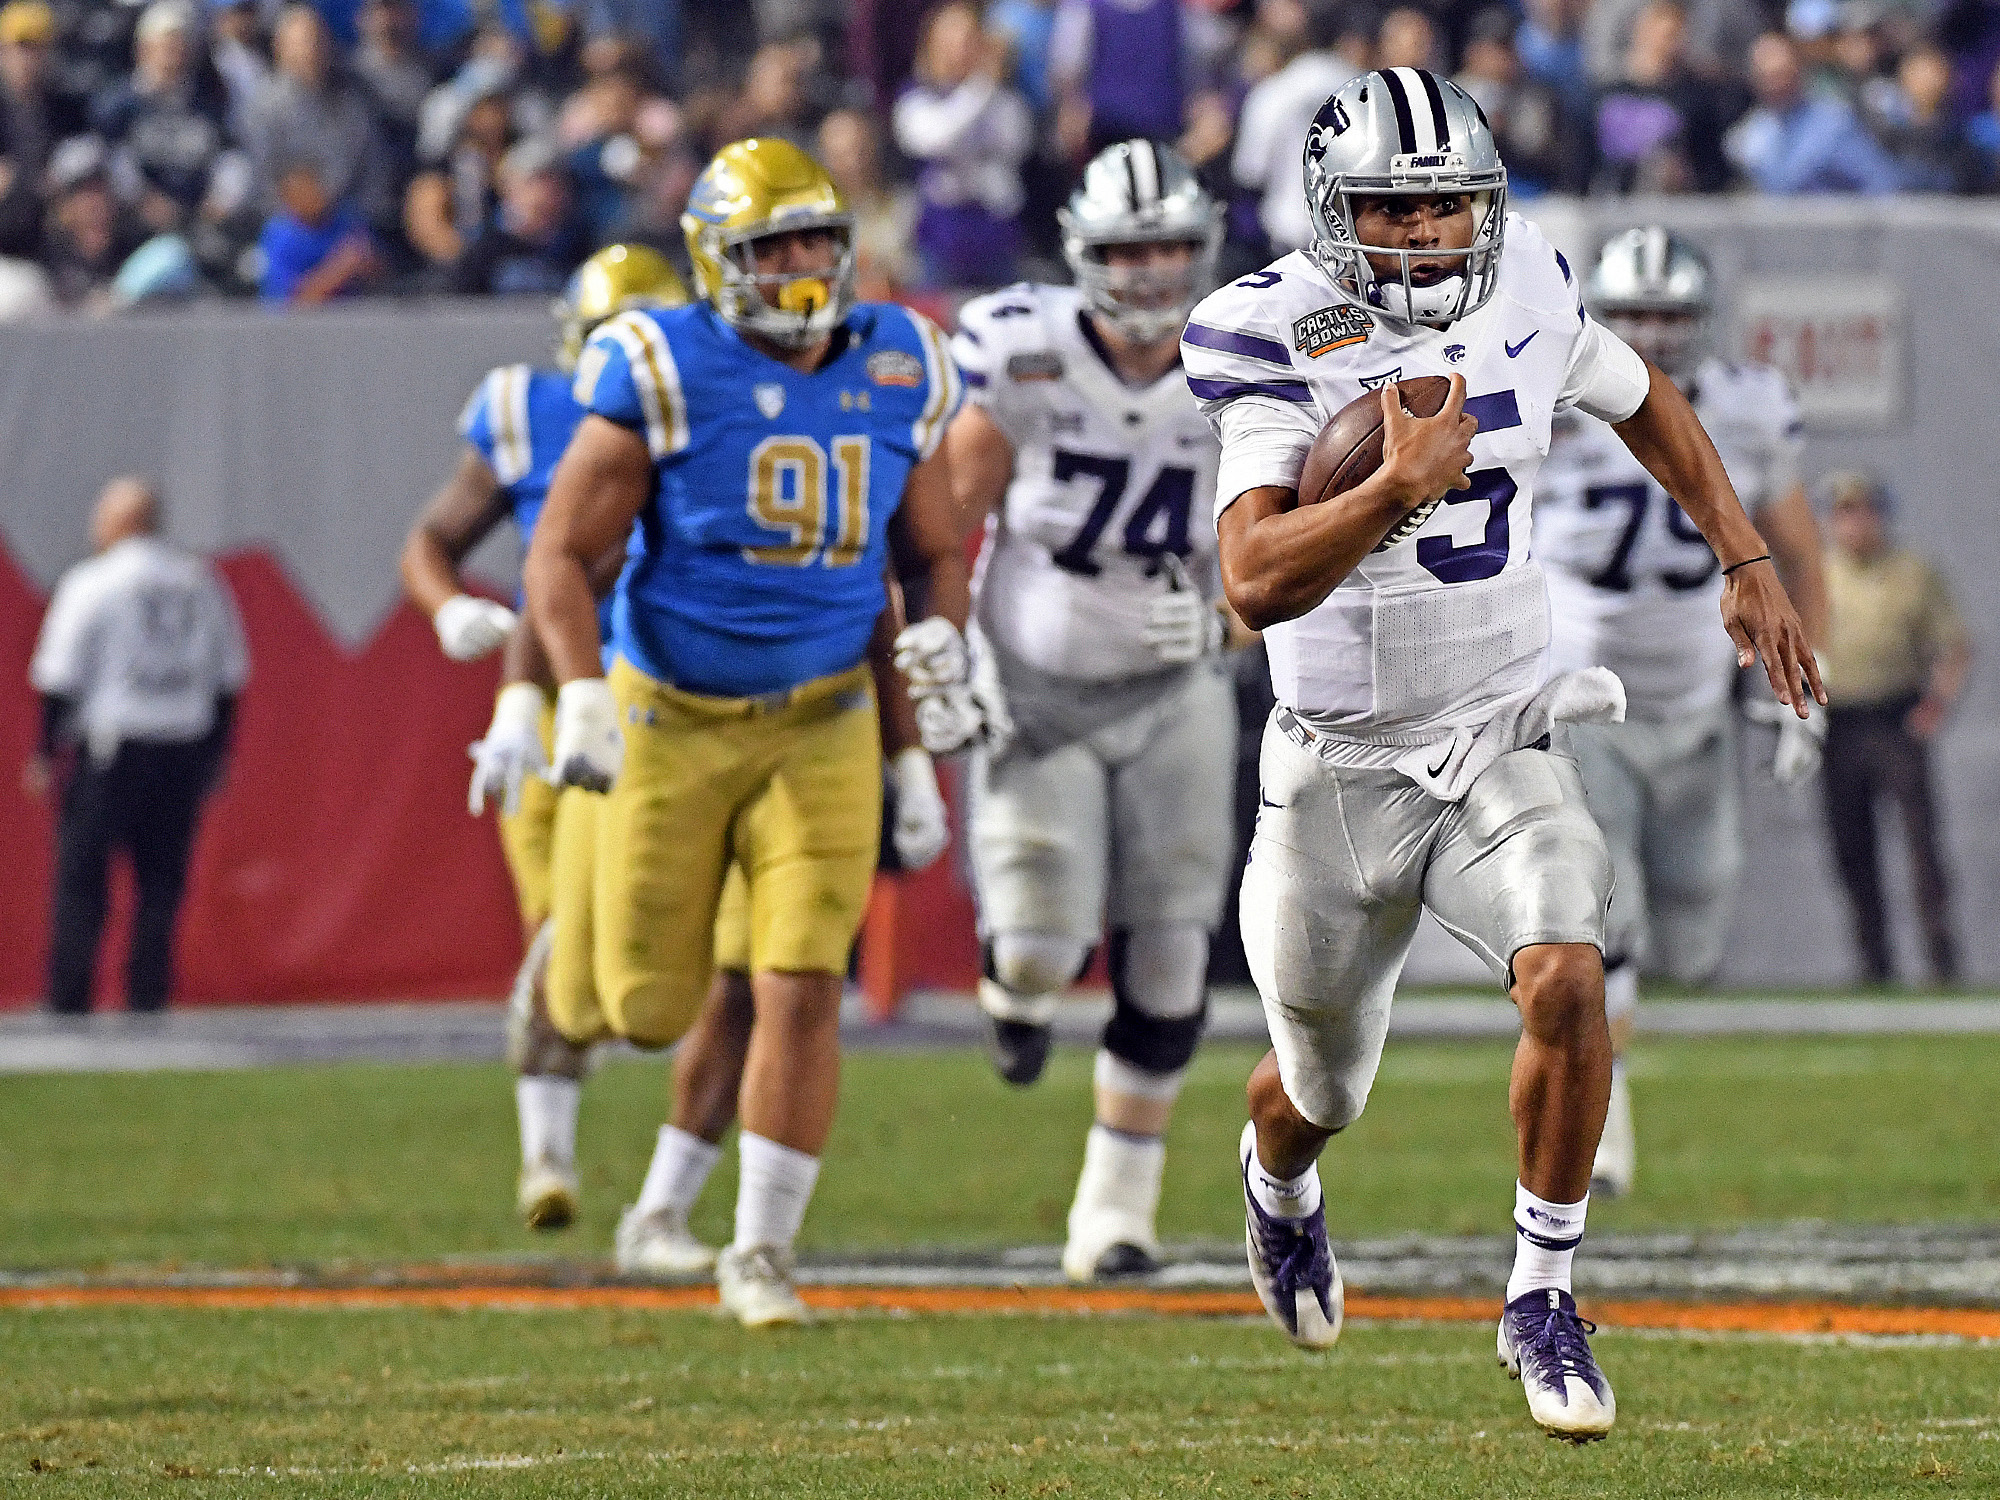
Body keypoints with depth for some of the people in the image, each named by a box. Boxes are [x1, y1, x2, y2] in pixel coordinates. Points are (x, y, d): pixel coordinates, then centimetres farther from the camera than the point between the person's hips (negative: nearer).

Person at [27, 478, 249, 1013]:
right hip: (185, 749, 4)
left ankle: (67, 1004, -5)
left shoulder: (91, 583, -5)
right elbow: (228, 680, 12)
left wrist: (45, 753, 0)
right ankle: (148, 1001, 4)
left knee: (80, 875, -1)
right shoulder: (201, 583, 9)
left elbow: (60, 678, -6)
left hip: (110, 748, -4)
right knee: (161, 884, 8)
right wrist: (214, 755, 18)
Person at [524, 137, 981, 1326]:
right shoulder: (663, 379, -12)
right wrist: (581, 695, -22)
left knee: (803, 991, -10)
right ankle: (570, 977, 43)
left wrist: (945, 631, -7)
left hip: (820, 724, 2)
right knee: (649, 1013, 4)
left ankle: (762, 1253, 2)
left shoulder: (895, 376, 0)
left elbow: (937, 550, 14)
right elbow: (562, 556, -9)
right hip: (671, 721, -2)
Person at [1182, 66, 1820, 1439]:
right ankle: (1277, 1182, 54)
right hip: (1344, 769, -2)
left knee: (1567, 981, -25)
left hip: (1507, 742, 2)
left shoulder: (1522, 289, -5)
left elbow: (1644, 402, 18)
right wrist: (1400, 486, -41)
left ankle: (1543, 1301, -8)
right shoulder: (1284, 342, -19)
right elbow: (1256, 583, -30)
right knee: (1324, 1090, 15)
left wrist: (1749, 563, 17)